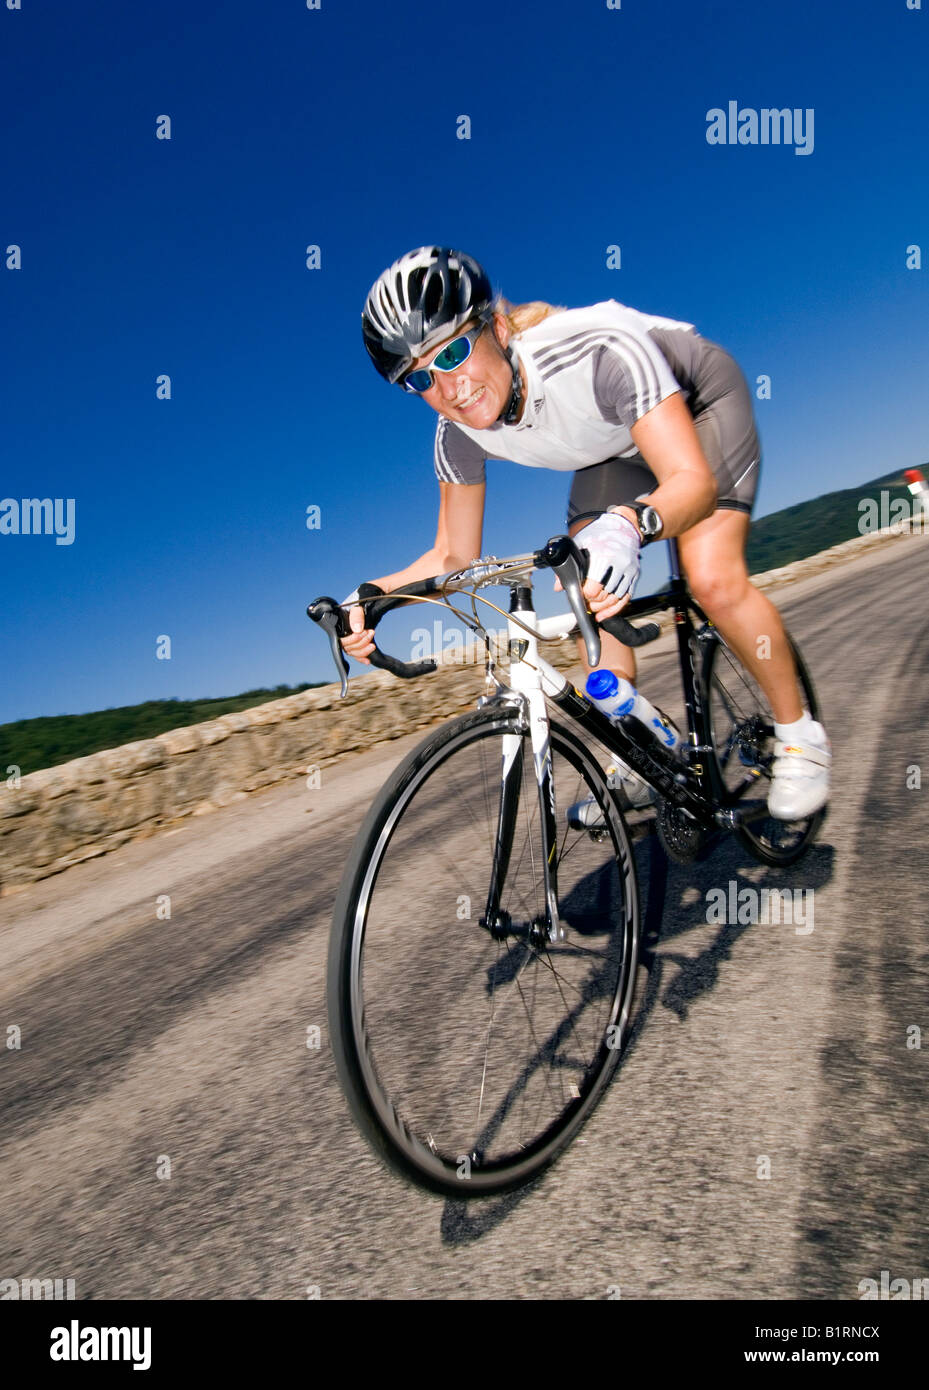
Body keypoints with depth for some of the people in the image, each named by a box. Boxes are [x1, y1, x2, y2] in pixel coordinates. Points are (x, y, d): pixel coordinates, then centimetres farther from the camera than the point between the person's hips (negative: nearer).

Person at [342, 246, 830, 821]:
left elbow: (694, 480, -45)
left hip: (699, 400, -5)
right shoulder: (459, 433, -23)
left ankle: (801, 735, -1)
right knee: (583, 591, -11)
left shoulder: (599, 353, -41)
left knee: (714, 580, -25)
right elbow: (454, 558, -13)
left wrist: (630, 525, -67)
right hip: (617, 442, 6)